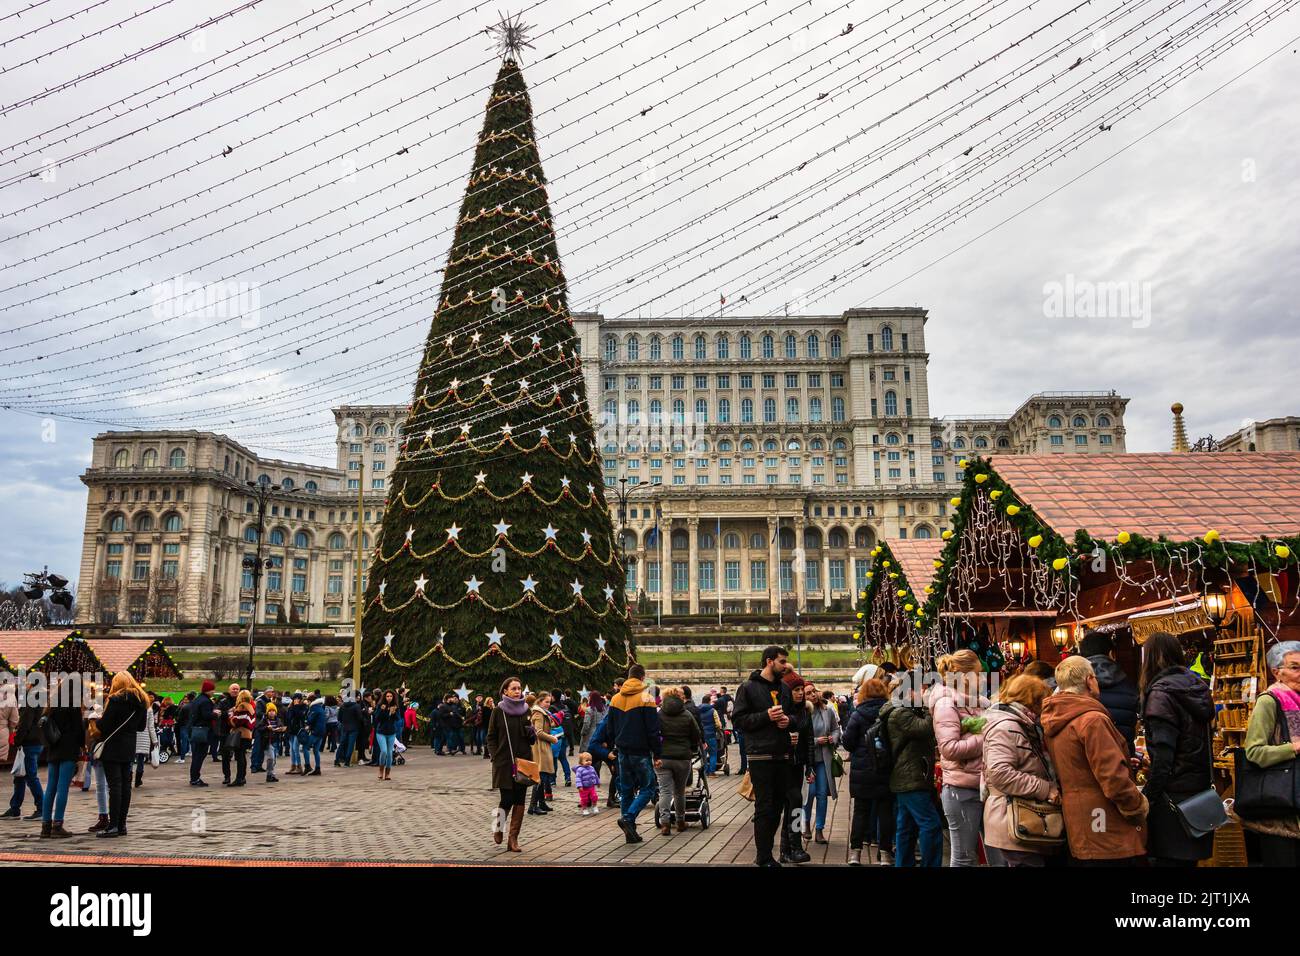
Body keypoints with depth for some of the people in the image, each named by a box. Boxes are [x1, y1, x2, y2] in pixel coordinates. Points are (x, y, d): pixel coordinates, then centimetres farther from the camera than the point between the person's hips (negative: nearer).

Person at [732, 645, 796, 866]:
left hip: (783, 755, 6)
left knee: (778, 806, 10)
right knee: (764, 808, -3)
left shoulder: (784, 688, 14)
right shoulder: (748, 688, -3)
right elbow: (738, 720, -7)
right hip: (761, 756, -6)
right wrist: (766, 716, -18)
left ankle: (766, 850, 23)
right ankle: (764, 858, 5)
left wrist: (788, 720, -1)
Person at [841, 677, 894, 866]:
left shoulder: (857, 715, -8)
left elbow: (847, 742, -9)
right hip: (886, 770, 1)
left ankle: (855, 852, 8)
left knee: (861, 810, 8)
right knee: (886, 810, 9)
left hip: (862, 771, -1)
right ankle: (885, 852, 11)